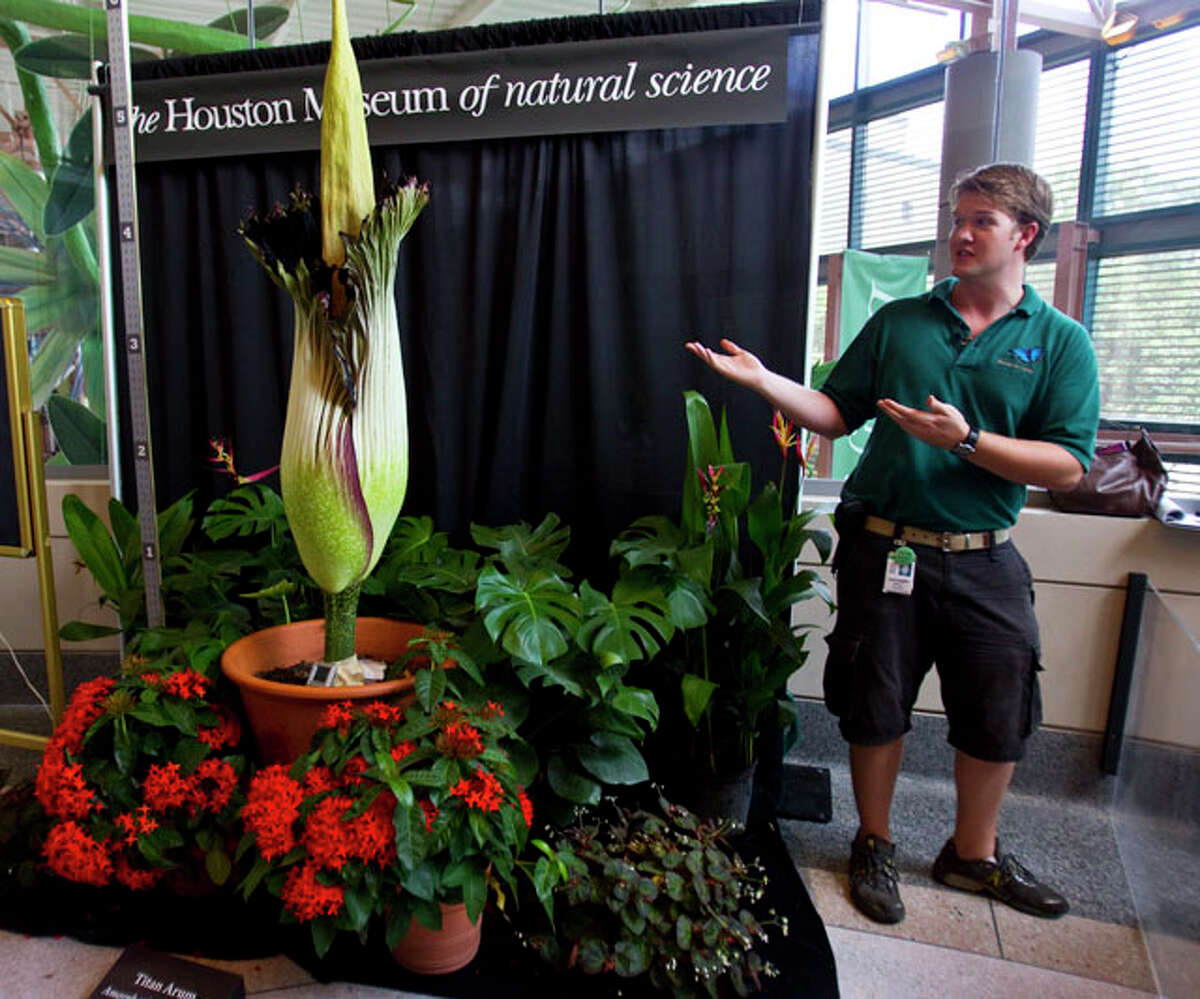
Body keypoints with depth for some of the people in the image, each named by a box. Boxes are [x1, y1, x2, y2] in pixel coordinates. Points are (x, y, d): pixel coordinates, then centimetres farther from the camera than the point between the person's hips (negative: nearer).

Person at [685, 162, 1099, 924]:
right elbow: (838, 413, 6)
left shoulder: (1061, 342, 1)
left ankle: (973, 853, 36)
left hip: (984, 561, 0)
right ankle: (875, 846, 32)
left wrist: (965, 440, -21)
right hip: (884, 550, 0)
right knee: (876, 707, 10)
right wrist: (765, 381, -8)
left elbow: (1067, 466, -8)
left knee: (998, 717, 10)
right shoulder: (899, 322, 6)